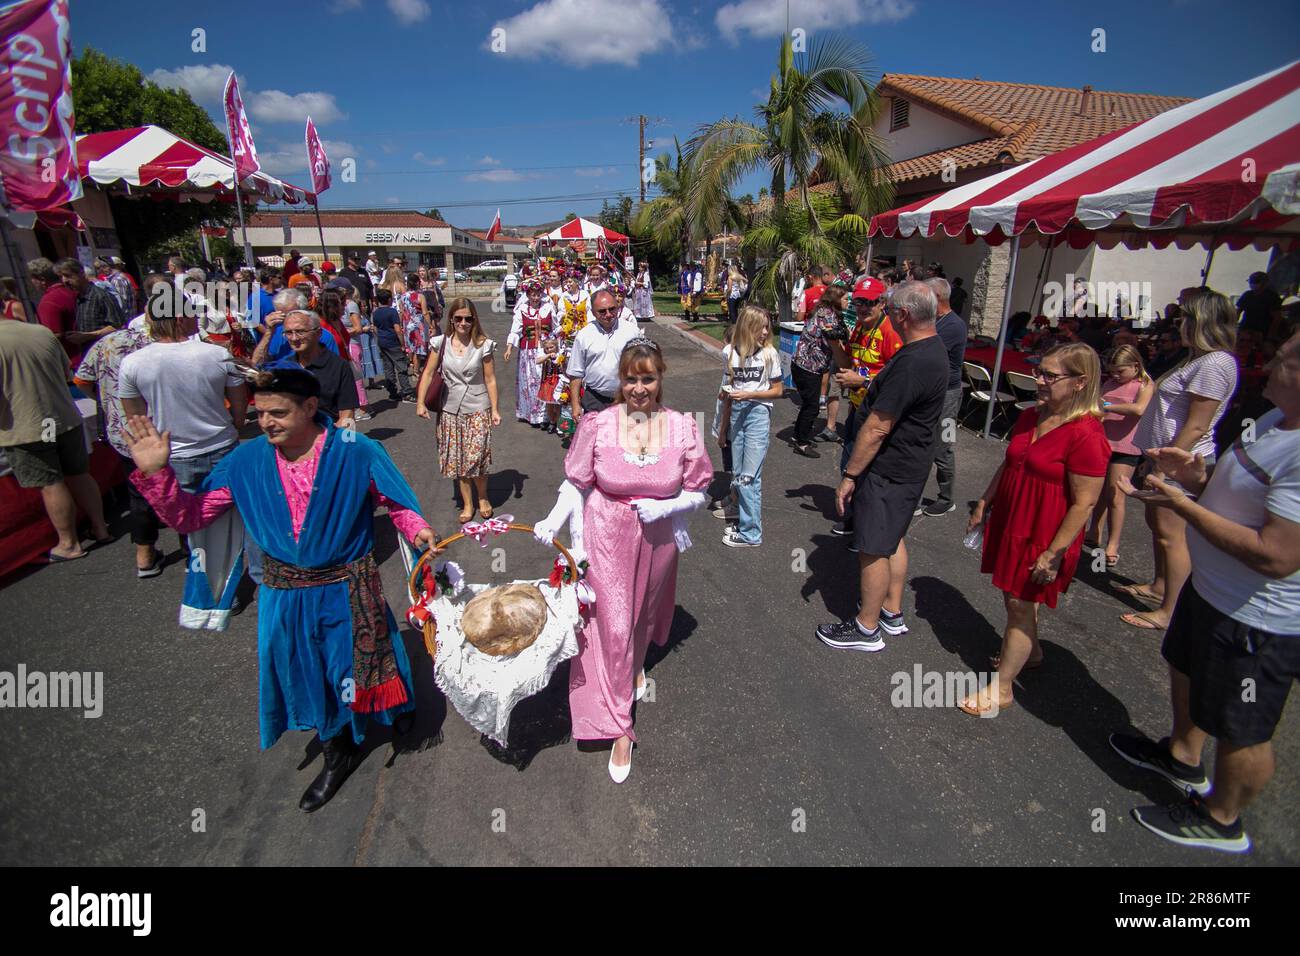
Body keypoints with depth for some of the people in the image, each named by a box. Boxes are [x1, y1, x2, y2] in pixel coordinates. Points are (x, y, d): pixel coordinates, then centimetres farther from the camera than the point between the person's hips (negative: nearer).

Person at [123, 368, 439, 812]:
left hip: (347, 591, -4)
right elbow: (190, 514, 0)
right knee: (306, 675, 21)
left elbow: (397, 502, -7)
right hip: (285, 596, 4)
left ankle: (390, 714, 47)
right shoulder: (247, 460, -6)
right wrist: (155, 472, -14)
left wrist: (417, 530, -26)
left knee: (356, 669, 12)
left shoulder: (355, 451, -15)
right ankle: (337, 753, 49)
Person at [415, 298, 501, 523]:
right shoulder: (440, 343, -1)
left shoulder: (482, 345, -5)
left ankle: (482, 498, 22)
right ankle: (467, 504, 23)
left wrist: (495, 409, -6)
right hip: (451, 410, 2)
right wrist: (420, 402, -9)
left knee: (476, 458, -5)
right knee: (457, 459, 8)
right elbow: (428, 373, -1)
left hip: (478, 409, -2)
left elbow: (490, 379, -3)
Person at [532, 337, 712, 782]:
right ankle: (619, 728, 14)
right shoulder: (597, 425, -14)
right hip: (608, 537, -2)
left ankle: (636, 663, 59)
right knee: (612, 624, -1)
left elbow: (697, 494, -4)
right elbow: (576, 484, -5)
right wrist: (554, 520, -20)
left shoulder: (682, 428, -11)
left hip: (657, 539, 2)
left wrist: (664, 507, -22)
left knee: (643, 611, 24)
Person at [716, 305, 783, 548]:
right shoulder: (730, 352, 4)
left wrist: (749, 394, -14)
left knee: (748, 477, -6)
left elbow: (778, 390, 0)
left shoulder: (769, 353, -5)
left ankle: (750, 533, 3)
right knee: (738, 475, 10)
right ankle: (744, 520, 24)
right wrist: (723, 428, 13)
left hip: (758, 414, -4)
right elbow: (728, 393, 10)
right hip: (736, 414, 4)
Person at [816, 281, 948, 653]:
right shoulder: (934, 347, 5)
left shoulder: (911, 363, -28)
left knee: (873, 548, 3)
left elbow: (877, 428, -26)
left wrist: (850, 475, -21)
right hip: (911, 463, 10)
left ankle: (867, 628, 19)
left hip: (890, 469, -10)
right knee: (892, 538, 22)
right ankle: (892, 613, 37)